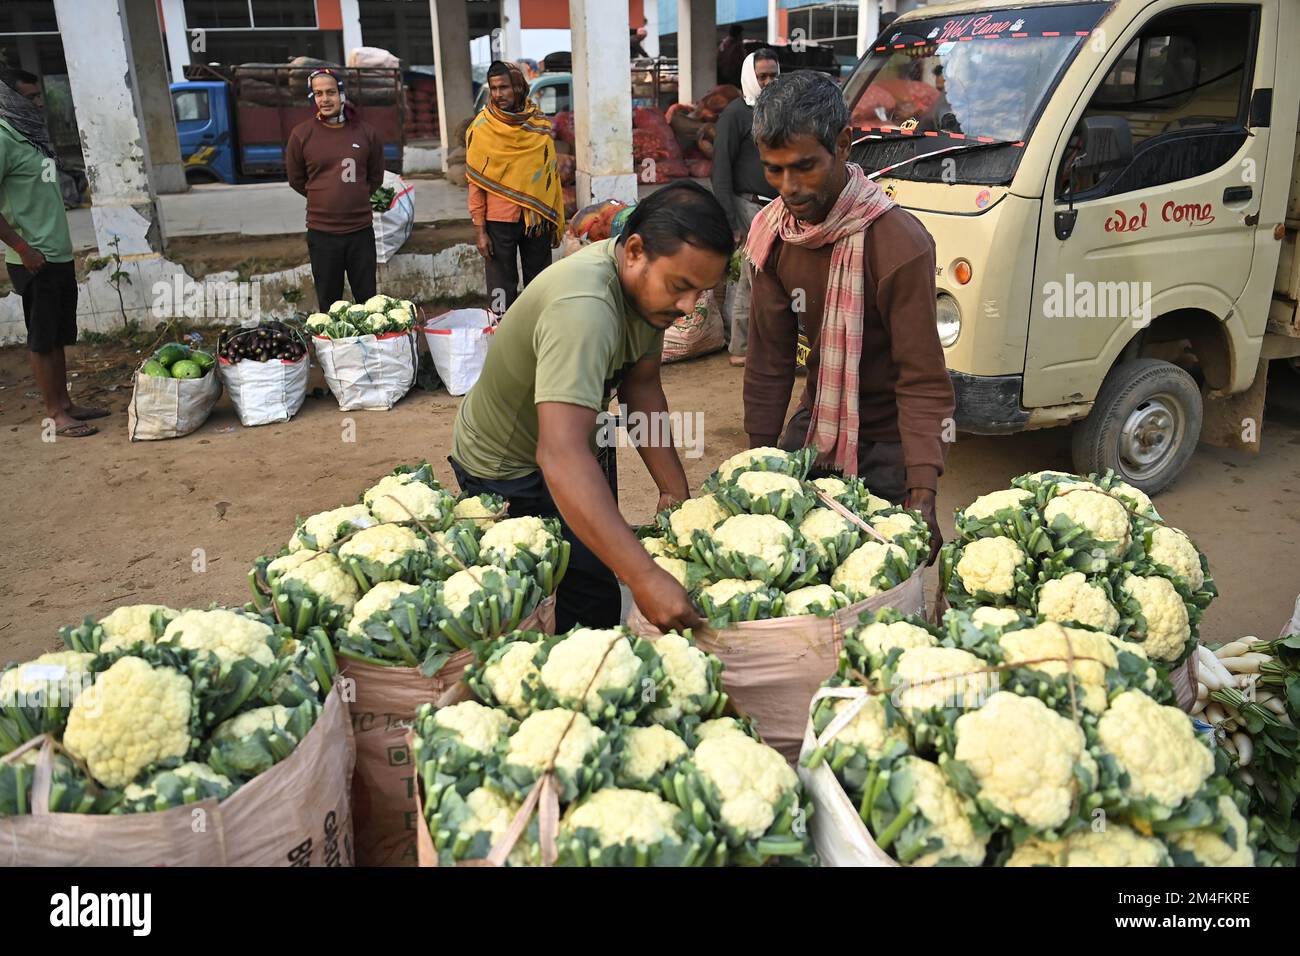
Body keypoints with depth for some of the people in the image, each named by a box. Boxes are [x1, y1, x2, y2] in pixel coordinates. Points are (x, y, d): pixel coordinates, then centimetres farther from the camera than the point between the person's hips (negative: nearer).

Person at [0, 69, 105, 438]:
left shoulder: (33, 134, 14)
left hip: (60, 255, 8)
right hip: (35, 261, -8)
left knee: (60, 337, 14)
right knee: (42, 339, -1)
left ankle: (65, 403, 23)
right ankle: (54, 415, 6)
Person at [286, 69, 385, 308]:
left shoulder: (366, 133, 2)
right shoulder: (301, 134, -3)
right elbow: (296, 180, 9)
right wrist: (325, 199, 14)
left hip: (361, 229, 1)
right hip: (322, 232, -1)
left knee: (368, 301, 9)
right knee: (328, 304, 8)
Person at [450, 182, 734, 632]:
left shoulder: (648, 281, -12)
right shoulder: (584, 308, -40)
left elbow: (640, 384, -2)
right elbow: (561, 456, -50)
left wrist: (675, 490, -12)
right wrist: (645, 578, -55)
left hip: (577, 443, 9)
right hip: (509, 474, -9)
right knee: (592, 600, -12)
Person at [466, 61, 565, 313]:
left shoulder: (539, 123, 5)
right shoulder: (481, 127, -2)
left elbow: (551, 173, 10)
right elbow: (476, 181, -3)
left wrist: (557, 223, 6)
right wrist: (479, 230, -8)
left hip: (538, 218, 3)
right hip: (499, 220, -3)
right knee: (502, 290, 0)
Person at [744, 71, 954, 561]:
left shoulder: (899, 244, -25)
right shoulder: (774, 232, -5)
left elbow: (923, 383, -22)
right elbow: (770, 357, 1)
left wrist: (923, 494, -29)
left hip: (885, 444, -5)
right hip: (815, 427, 6)